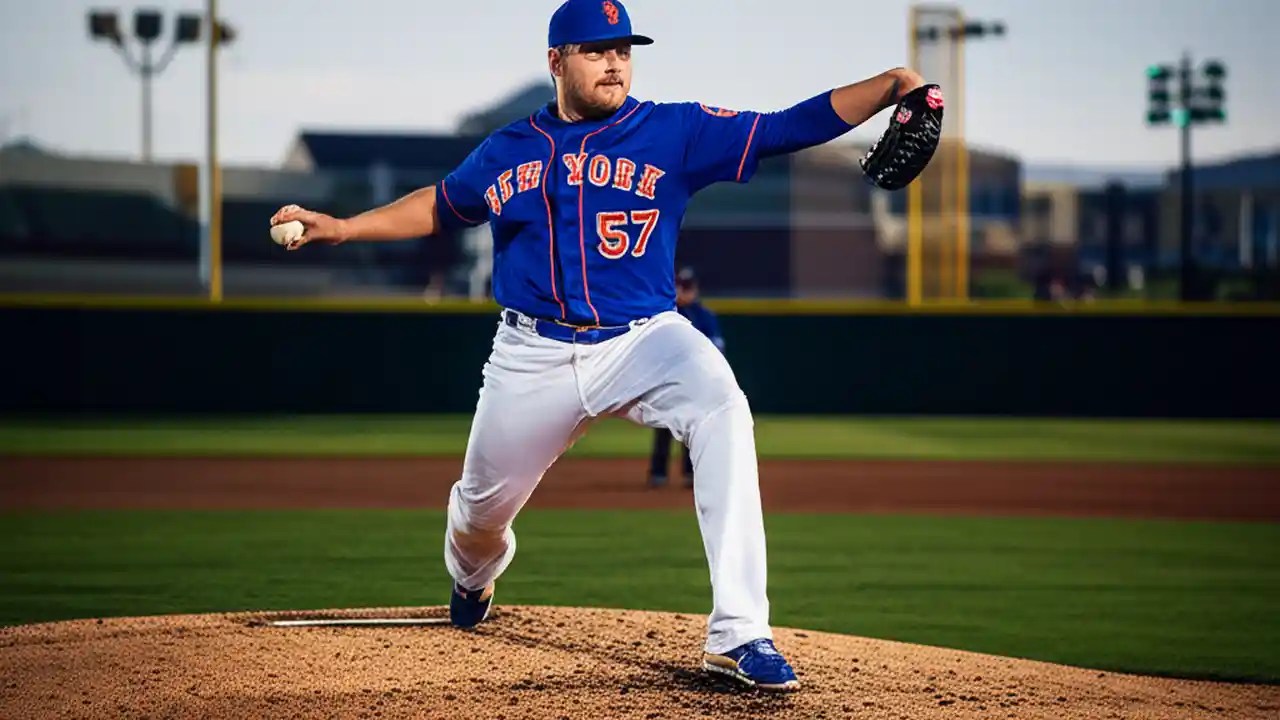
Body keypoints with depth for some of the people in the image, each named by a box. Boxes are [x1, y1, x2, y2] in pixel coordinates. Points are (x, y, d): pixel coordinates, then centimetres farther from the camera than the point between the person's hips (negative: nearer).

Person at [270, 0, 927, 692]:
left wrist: (893, 84, -25)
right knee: (482, 505, 14)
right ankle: (472, 576, 59)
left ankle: (737, 635, -36)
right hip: (533, 353, 3)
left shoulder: (676, 132, -4)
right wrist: (339, 227, 15)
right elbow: (441, 206, 23)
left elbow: (788, 128, -12)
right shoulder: (506, 151, 5)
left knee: (722, 413, -33)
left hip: (643, 340, -3)